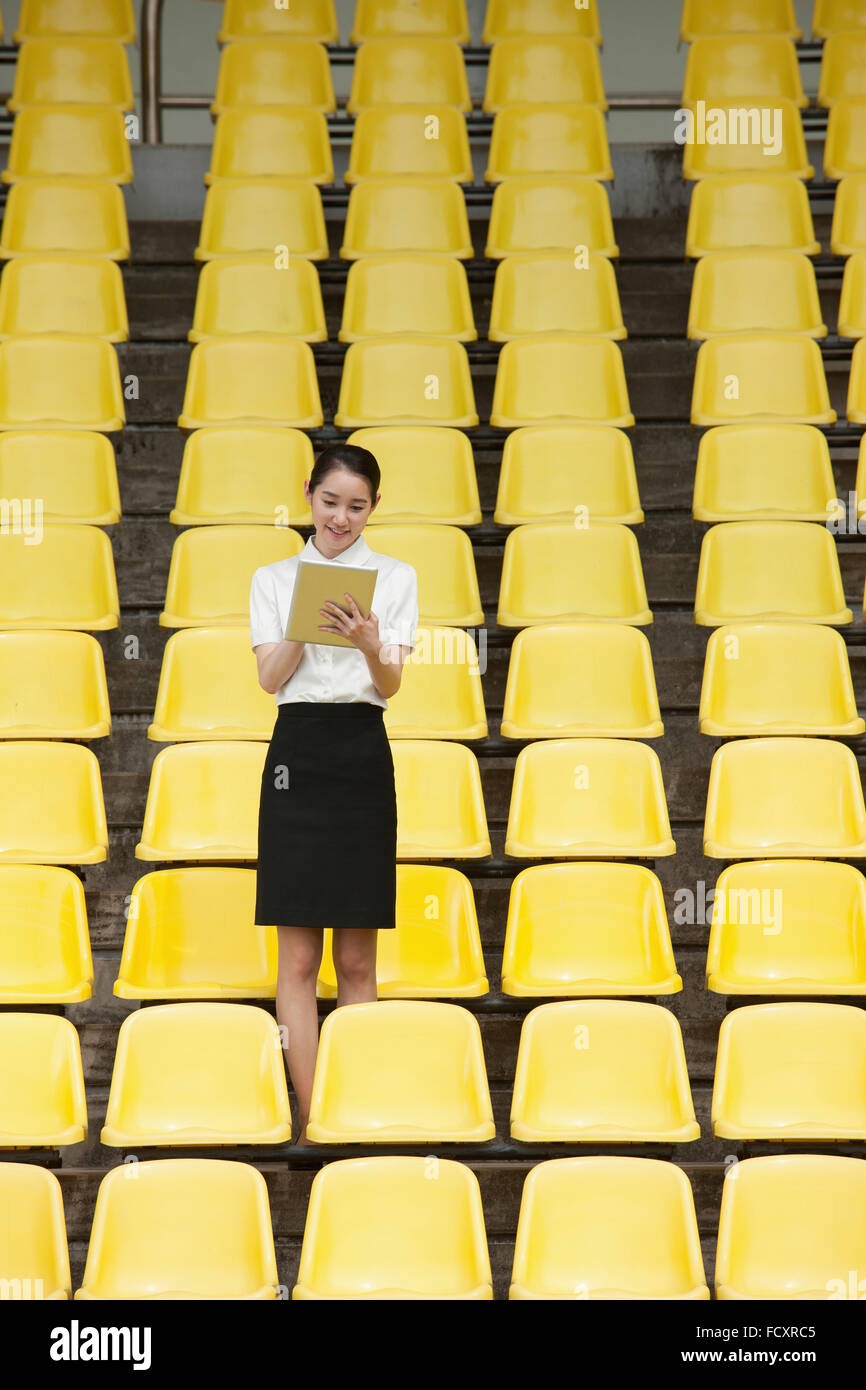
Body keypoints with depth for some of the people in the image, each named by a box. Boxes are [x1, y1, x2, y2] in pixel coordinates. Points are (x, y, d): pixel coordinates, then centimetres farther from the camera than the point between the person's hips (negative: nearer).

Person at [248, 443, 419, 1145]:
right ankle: (312, 1120, 0)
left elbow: (392, 684, -1)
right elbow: (270, 678, 1)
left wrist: (370, 645, -22)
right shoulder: (274, 579, 10)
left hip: (364, 757, 0)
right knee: (299, 958, -2)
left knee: (358, 959, 4)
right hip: (298, 755, 0)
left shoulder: (396, 578, 7)